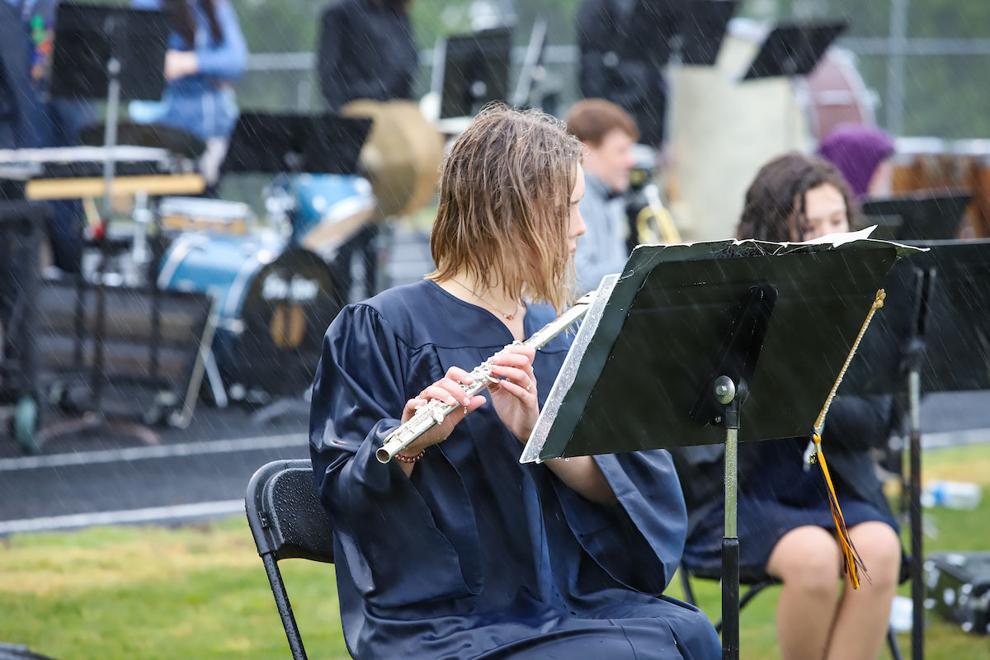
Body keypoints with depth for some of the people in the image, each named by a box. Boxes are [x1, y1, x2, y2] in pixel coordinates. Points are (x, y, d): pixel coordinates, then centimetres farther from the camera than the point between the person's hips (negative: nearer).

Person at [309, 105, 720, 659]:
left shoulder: (557, 335, 15)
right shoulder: (386, 326, -1)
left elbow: (612, 487, 2)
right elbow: (345, 489, -7)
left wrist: (536, 430, -16)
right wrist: (411, 441, -26)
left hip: (570, 602, 5)